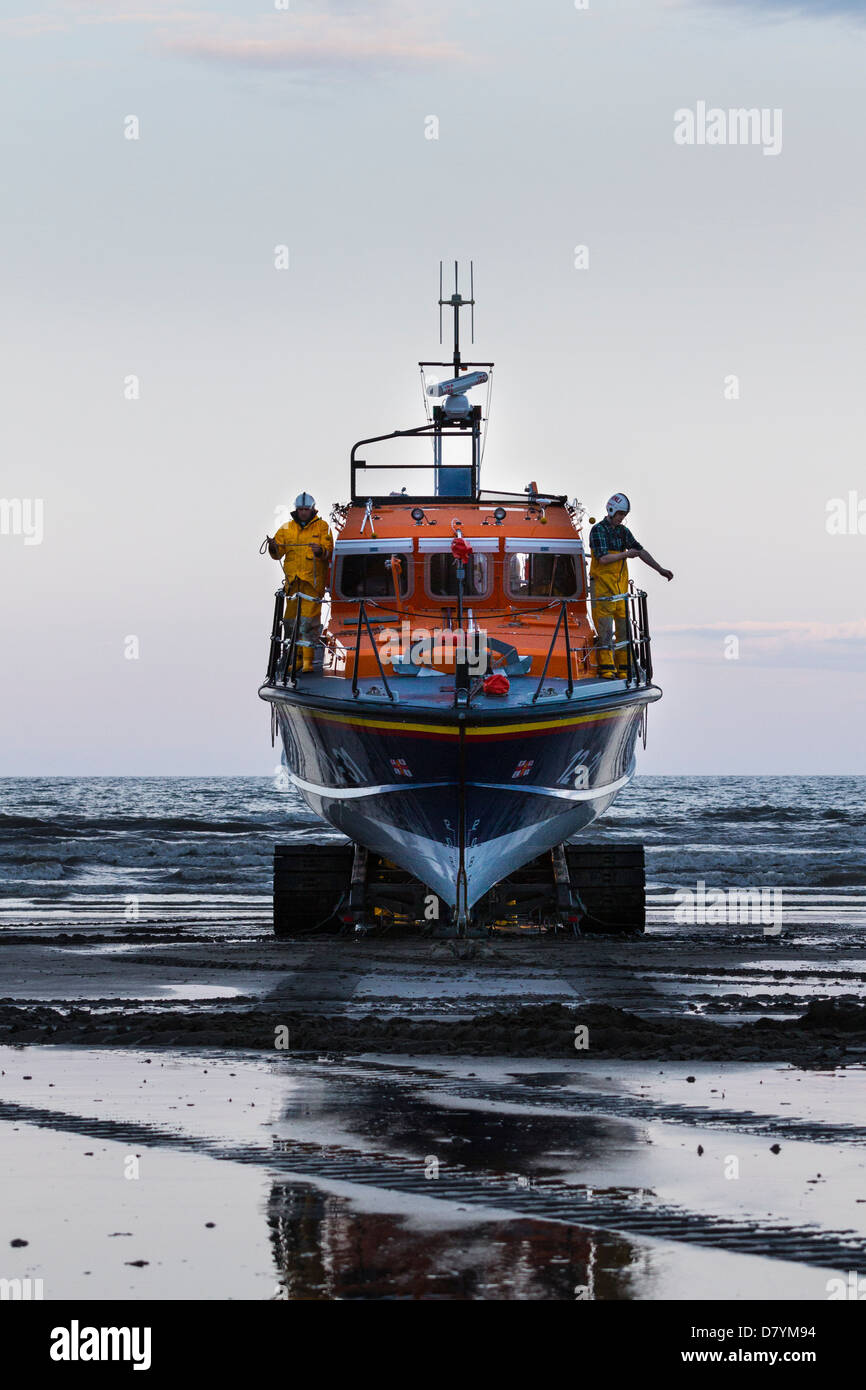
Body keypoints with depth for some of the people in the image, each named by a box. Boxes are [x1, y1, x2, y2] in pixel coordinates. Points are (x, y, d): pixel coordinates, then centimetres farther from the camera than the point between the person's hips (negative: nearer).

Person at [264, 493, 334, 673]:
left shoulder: (322, 526, 5)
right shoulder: (287, 528, 13)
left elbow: (328, 551, -4)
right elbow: (277, 554, 10)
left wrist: (320, 550, -26)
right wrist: (273, 546, -13)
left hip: (313, 579, -3)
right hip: (292, 580, 4)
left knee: (309, 619, -11)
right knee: (291, 619, 2)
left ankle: (308, 659, -11)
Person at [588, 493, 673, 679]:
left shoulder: (623, 531, 14)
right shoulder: (598, 530, -6)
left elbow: (640, 551, 14)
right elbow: (603, 558, -16)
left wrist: (661, 570, 9)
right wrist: (625, 554, -7)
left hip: (621, 585, 6)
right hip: (602, 585, -6)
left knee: (623, 626, 5)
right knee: (605, 628, -8)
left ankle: (623, 667, 9)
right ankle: (606, 668, -7)